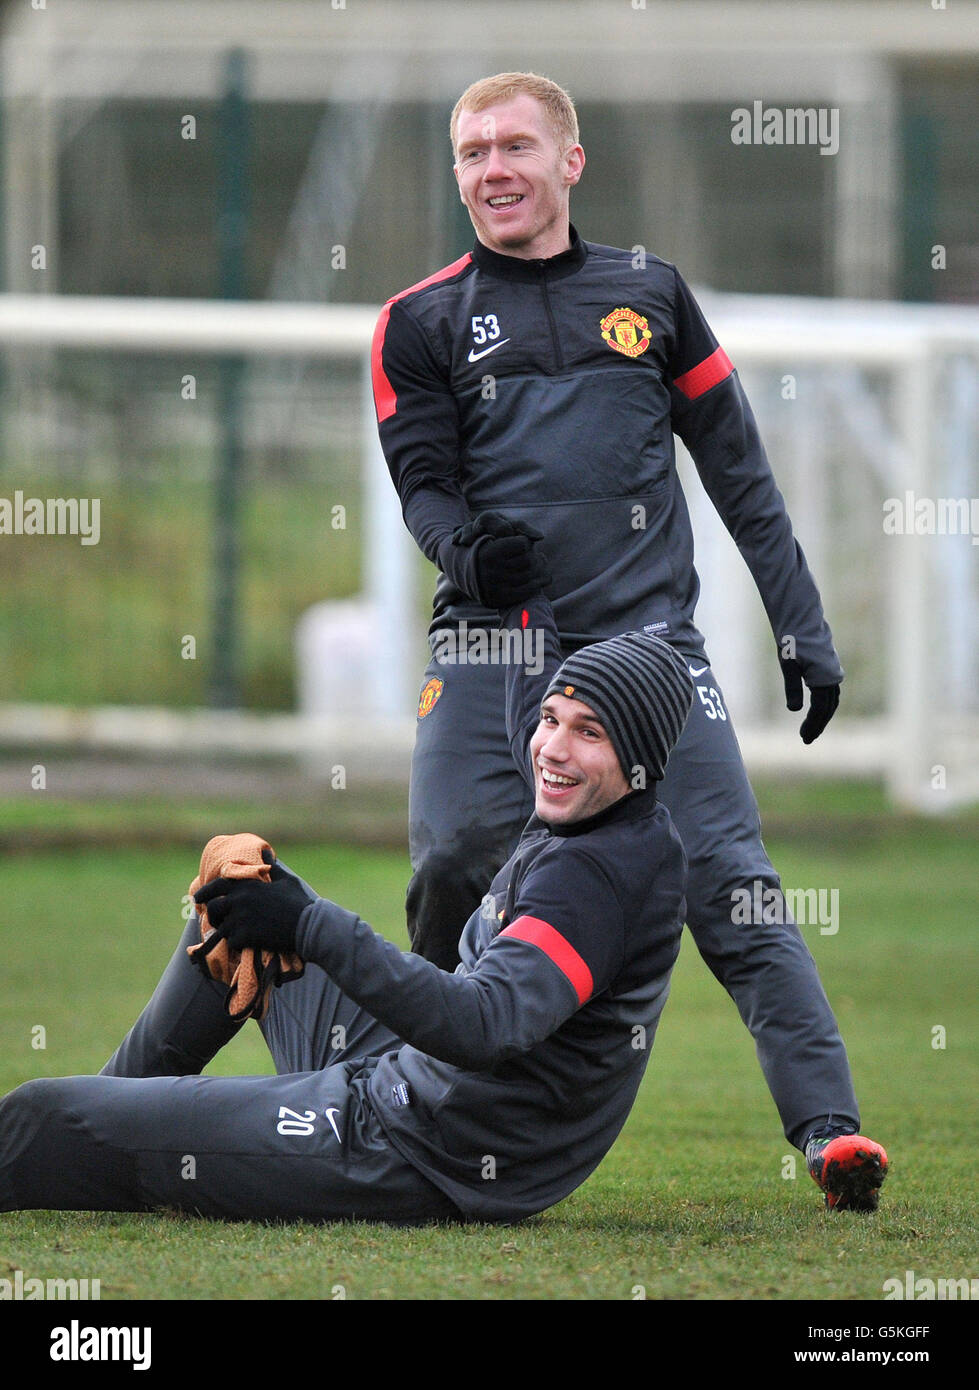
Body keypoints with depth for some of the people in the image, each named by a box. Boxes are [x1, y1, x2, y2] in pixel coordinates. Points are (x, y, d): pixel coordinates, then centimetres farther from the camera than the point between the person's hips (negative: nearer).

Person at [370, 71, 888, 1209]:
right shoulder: (422, 323, 11)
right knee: (451, 870, -12)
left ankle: (828, 1126, -14)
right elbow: (423, 479, 6)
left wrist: (802, 629, 11)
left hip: (647, 637, 0)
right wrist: (464, 549, -18)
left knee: (729, 881, -10)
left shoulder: (647, 293, 14)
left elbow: (738, 469, 16)